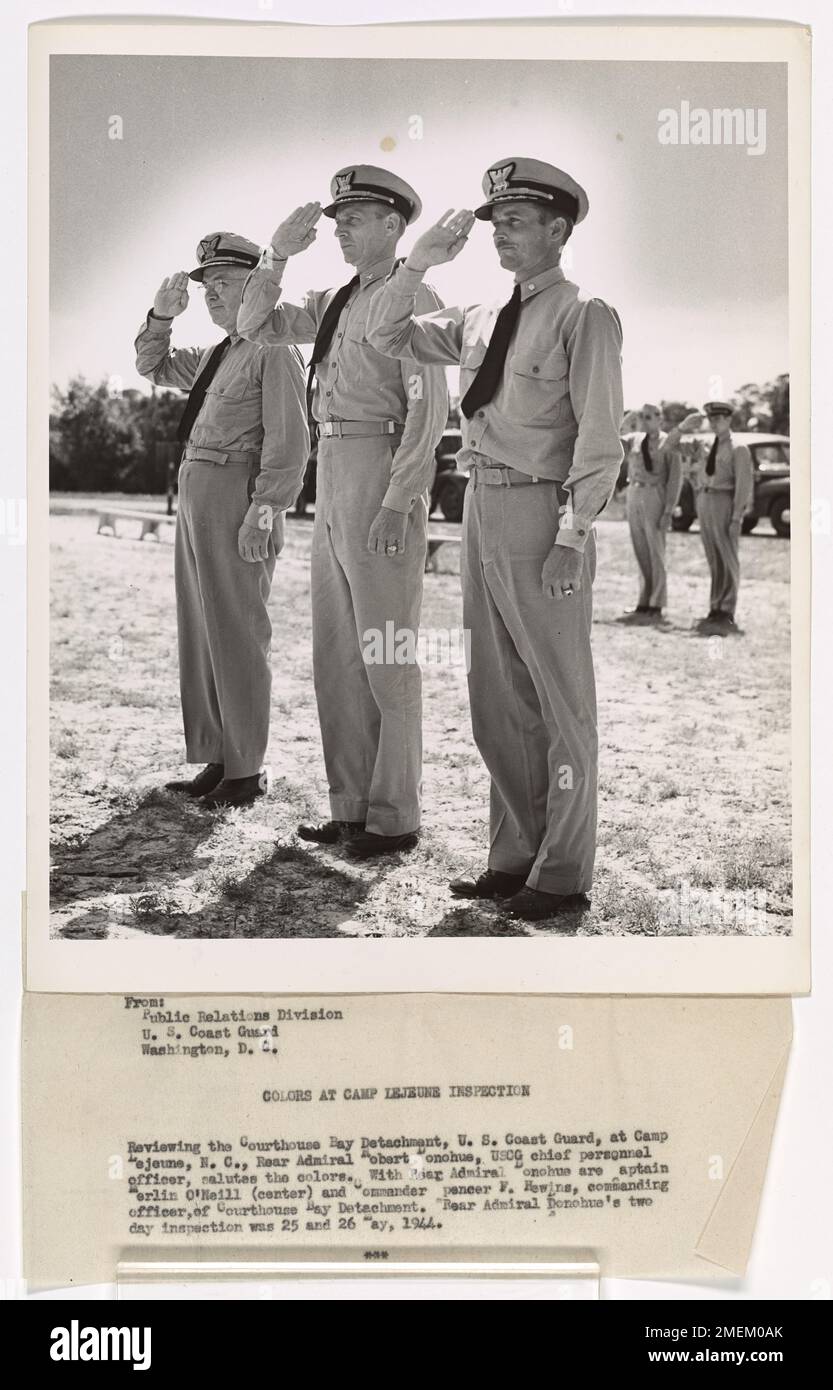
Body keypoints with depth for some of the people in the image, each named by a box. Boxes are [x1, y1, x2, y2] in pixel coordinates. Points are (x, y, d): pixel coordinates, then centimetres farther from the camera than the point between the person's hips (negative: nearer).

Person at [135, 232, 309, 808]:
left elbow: (289, 443, -15)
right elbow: (152, 366, 33)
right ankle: (216, 760, 21)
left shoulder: (274, 353, -7)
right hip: (195, 494, 9)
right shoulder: (213, 355, 18)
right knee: (200, 631, 11)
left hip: (236, 496, -9)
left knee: (236, 633, -3)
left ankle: (247, 770, 6)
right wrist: (162, 315, 17)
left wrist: (263, 512, -21)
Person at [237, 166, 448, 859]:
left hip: (385, 471, -9)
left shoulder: (414, 300, -6)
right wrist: (277, 254, 7)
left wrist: (397, 505, -21)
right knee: (337, 648, 10)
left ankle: (395, 816, 5)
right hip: (333, 468, 9)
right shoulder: (334, 302, 17)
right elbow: (256, 325, 20)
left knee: (385, 649, -4)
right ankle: (351, 807, 19)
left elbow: (428, 410, -14)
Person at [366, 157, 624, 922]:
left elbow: (599, 437, -11)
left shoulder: (584, 315, -6)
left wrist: (572, 535, -17)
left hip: (542, 513, -7)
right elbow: (387, 335, 20)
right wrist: (420, 262, 7)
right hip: (482, 509, 7)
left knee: (560, 701, 2)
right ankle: (514, 856, 25)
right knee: (498, 700, 13)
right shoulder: (479, 318, 14)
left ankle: (562, 874, 12)